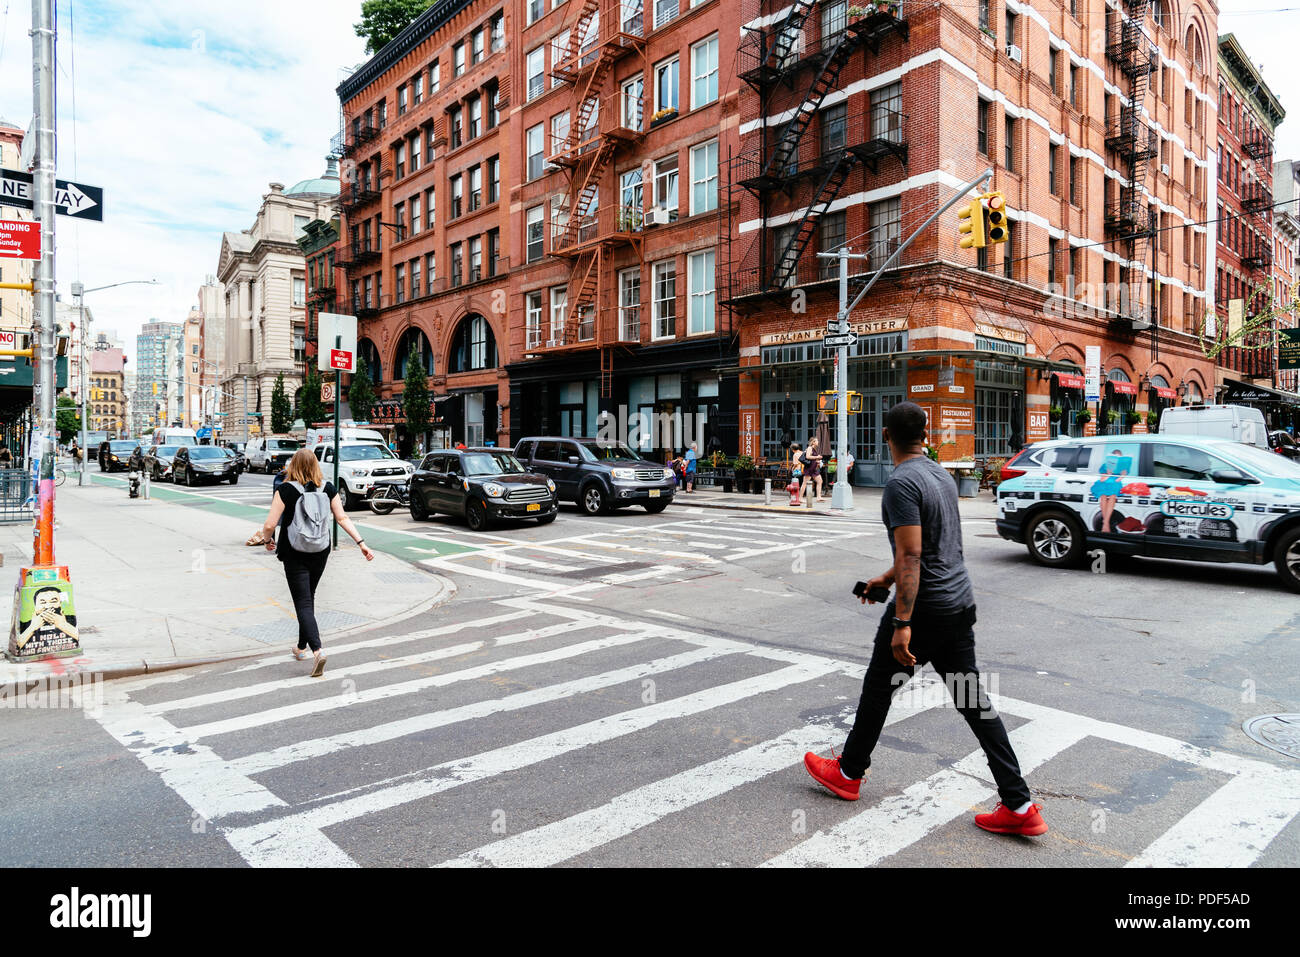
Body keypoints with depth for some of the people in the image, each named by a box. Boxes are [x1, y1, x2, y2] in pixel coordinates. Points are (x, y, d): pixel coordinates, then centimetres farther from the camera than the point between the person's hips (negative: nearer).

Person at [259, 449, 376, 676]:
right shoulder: (328, 488, -2)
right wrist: (361, 543, -3)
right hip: (320, 553, 4)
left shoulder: (286, 490, -13)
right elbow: (342, 518, -5)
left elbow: (269, 525, -14)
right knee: (308, 598, 21)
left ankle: (317, 650, -19)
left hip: (294, 555, -4)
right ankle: (302, 647, 33)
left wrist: (268, 540, 6)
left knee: (303, 603, -3)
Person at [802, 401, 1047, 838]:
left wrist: (902, 624, -23)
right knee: (973, 699, 11)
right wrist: (887, 578, 31)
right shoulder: (941, 474, 12)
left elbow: (911, 557, -24)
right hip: (960, 602, 9)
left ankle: (848, 773, 27)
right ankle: (1019, 805, 12)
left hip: (924, 606, -8)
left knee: (878, 687, 10)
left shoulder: (902, 483, -17)